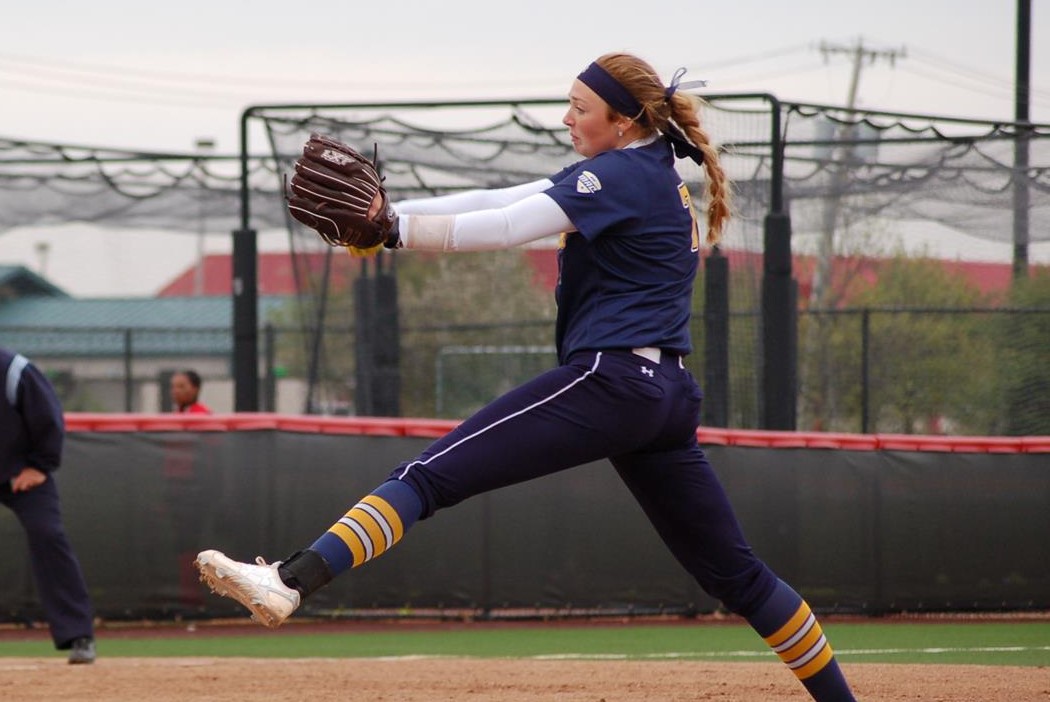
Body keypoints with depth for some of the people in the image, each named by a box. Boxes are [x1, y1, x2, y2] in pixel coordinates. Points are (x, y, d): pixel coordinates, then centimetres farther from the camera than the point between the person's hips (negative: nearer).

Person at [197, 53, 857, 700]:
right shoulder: (652, 175, 21)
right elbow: (499, 201, 15)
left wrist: (393, 230, -20)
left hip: (609, 380, -10)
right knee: (735, 573, 15)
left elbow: (506, 228, -18)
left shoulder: (622, 175, -6)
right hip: (668, 397, 10)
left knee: (430, 475, -18)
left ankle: (290, 583, -31)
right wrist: (391, 213, 6)